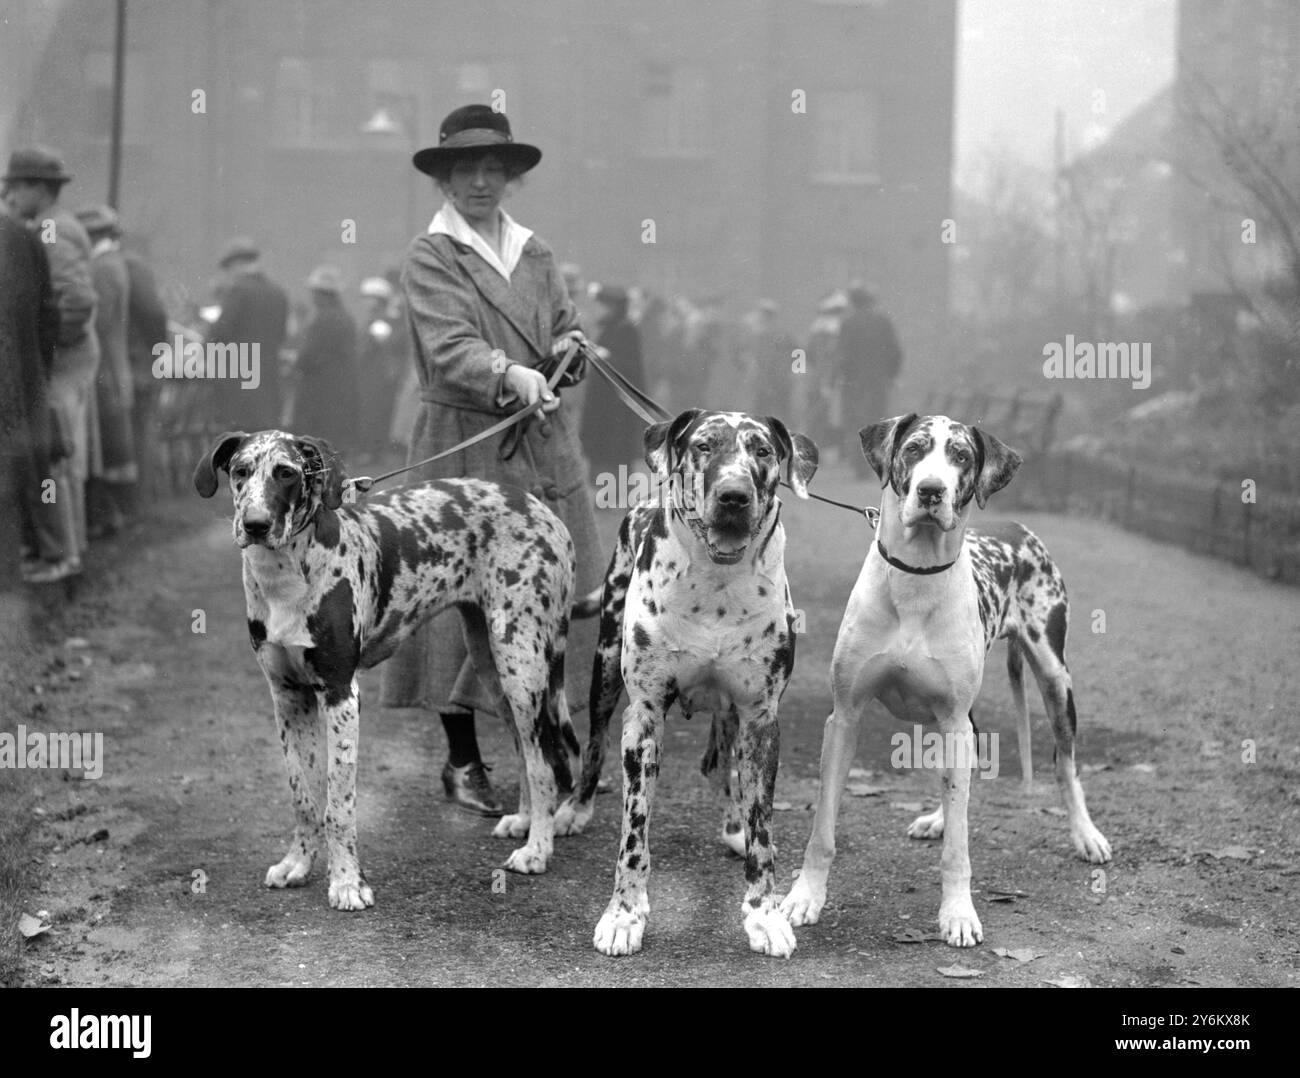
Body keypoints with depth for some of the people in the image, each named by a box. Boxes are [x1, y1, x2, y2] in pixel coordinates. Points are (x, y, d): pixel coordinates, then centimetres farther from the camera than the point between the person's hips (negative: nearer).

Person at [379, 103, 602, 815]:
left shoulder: (536, 255, 17)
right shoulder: (428, 257, -3)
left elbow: (567, 331, 19)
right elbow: (449, 348, -17)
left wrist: (568, 349, -5)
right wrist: (510, 375, -35)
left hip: (545, 446, 6)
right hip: (464, 449, -5)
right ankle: (462, 762, 7)